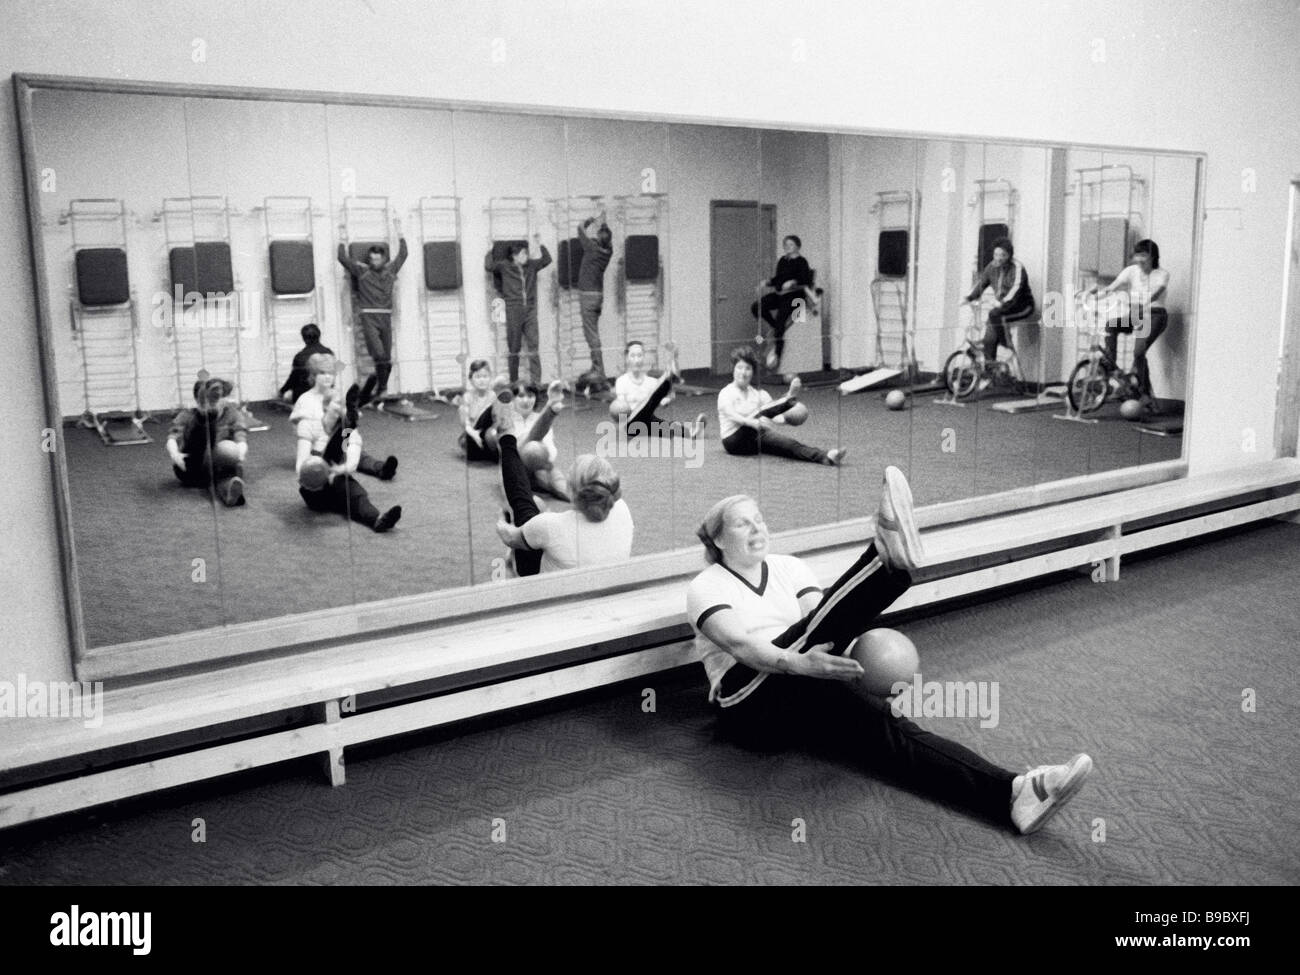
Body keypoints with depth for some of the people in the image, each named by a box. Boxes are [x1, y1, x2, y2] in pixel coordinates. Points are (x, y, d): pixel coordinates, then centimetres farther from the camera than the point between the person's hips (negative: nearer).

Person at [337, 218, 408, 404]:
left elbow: (402, 255, 22)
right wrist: (342, 240, -2)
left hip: (386, 317, 4)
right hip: (369, 317, -4)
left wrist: (400, 235, 21)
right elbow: (343, 258, -1)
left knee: (386, 358, 3)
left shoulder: (390, 270, 13)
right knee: (379, 354, -19)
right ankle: (382, 386, -10)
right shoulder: (361, 271, 4)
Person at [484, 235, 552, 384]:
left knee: (533, 347, -5)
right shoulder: (504, 267, 2)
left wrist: (540, 245, 7)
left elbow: (547, 260, 13)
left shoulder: (531, 265, 12)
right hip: (513, 311, -3)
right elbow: (488, 266, -11)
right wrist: (490, 250, -3)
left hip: (530, 311, 3)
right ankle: (513, 381, 11)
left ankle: (536, 381, -5)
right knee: (514, 349, 4)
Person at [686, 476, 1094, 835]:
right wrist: (797, 662, -35)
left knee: (888, 726, -24)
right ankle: (891, 560, -56)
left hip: (814, 694, 4)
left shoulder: (787, 567, 18)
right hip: (751, 703, -3)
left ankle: (1013, 793, -43)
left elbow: (823, 618, 3)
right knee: (812, 632, -30)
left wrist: (854, 652, -19)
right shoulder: (706, 588, 3)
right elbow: (739, 643, -17)